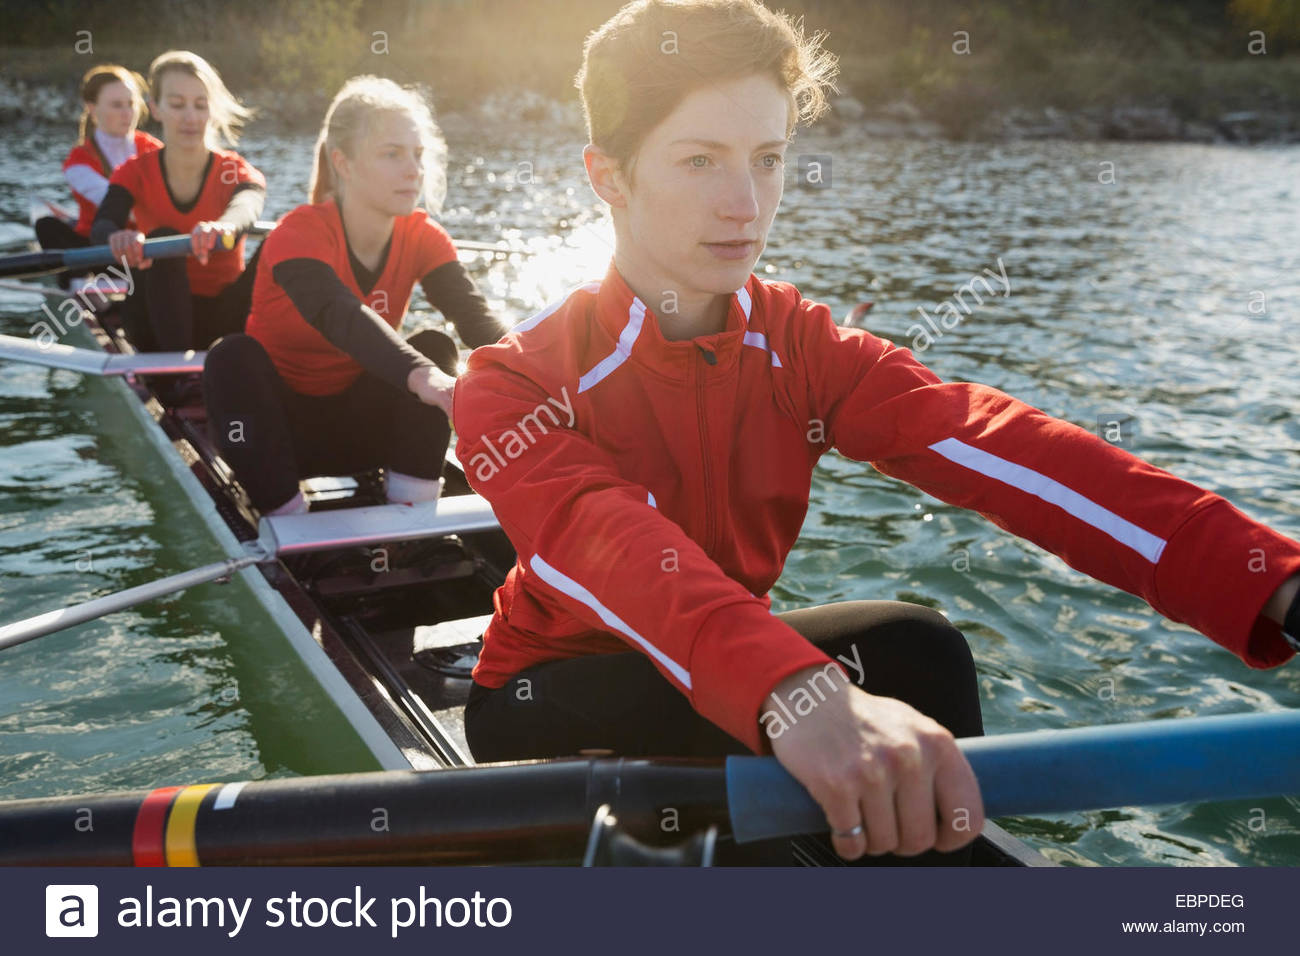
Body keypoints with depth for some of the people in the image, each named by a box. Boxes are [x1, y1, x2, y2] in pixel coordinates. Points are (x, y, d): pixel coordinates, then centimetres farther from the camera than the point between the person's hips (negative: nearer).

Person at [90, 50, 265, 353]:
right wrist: (118, 237, -50)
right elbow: (102, 225, -23)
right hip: (162, 318, 1)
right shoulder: (136, 173, -2)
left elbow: (245, 209, -32)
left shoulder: (237, 171, -5)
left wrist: (224, 228, -59)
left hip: (224, 316, 0)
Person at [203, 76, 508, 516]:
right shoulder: (298, 235, -23)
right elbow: (341, 315, -45)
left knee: (434, 346, -21)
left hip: (361, 423, 3)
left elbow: (476, 317, -26)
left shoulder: (423, 237, -9)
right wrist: (423, 377, -64)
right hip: (282, 419, -3)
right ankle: (286, 513, -25)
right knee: (233, 357, -31)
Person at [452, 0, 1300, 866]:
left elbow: (987, 443, -25)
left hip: (726, 666, 4)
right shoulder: (515, 384, -18)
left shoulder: (803, 351, -7)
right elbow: (606, 547, -40)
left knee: (914, 657, -25)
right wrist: (796, 696, -60)